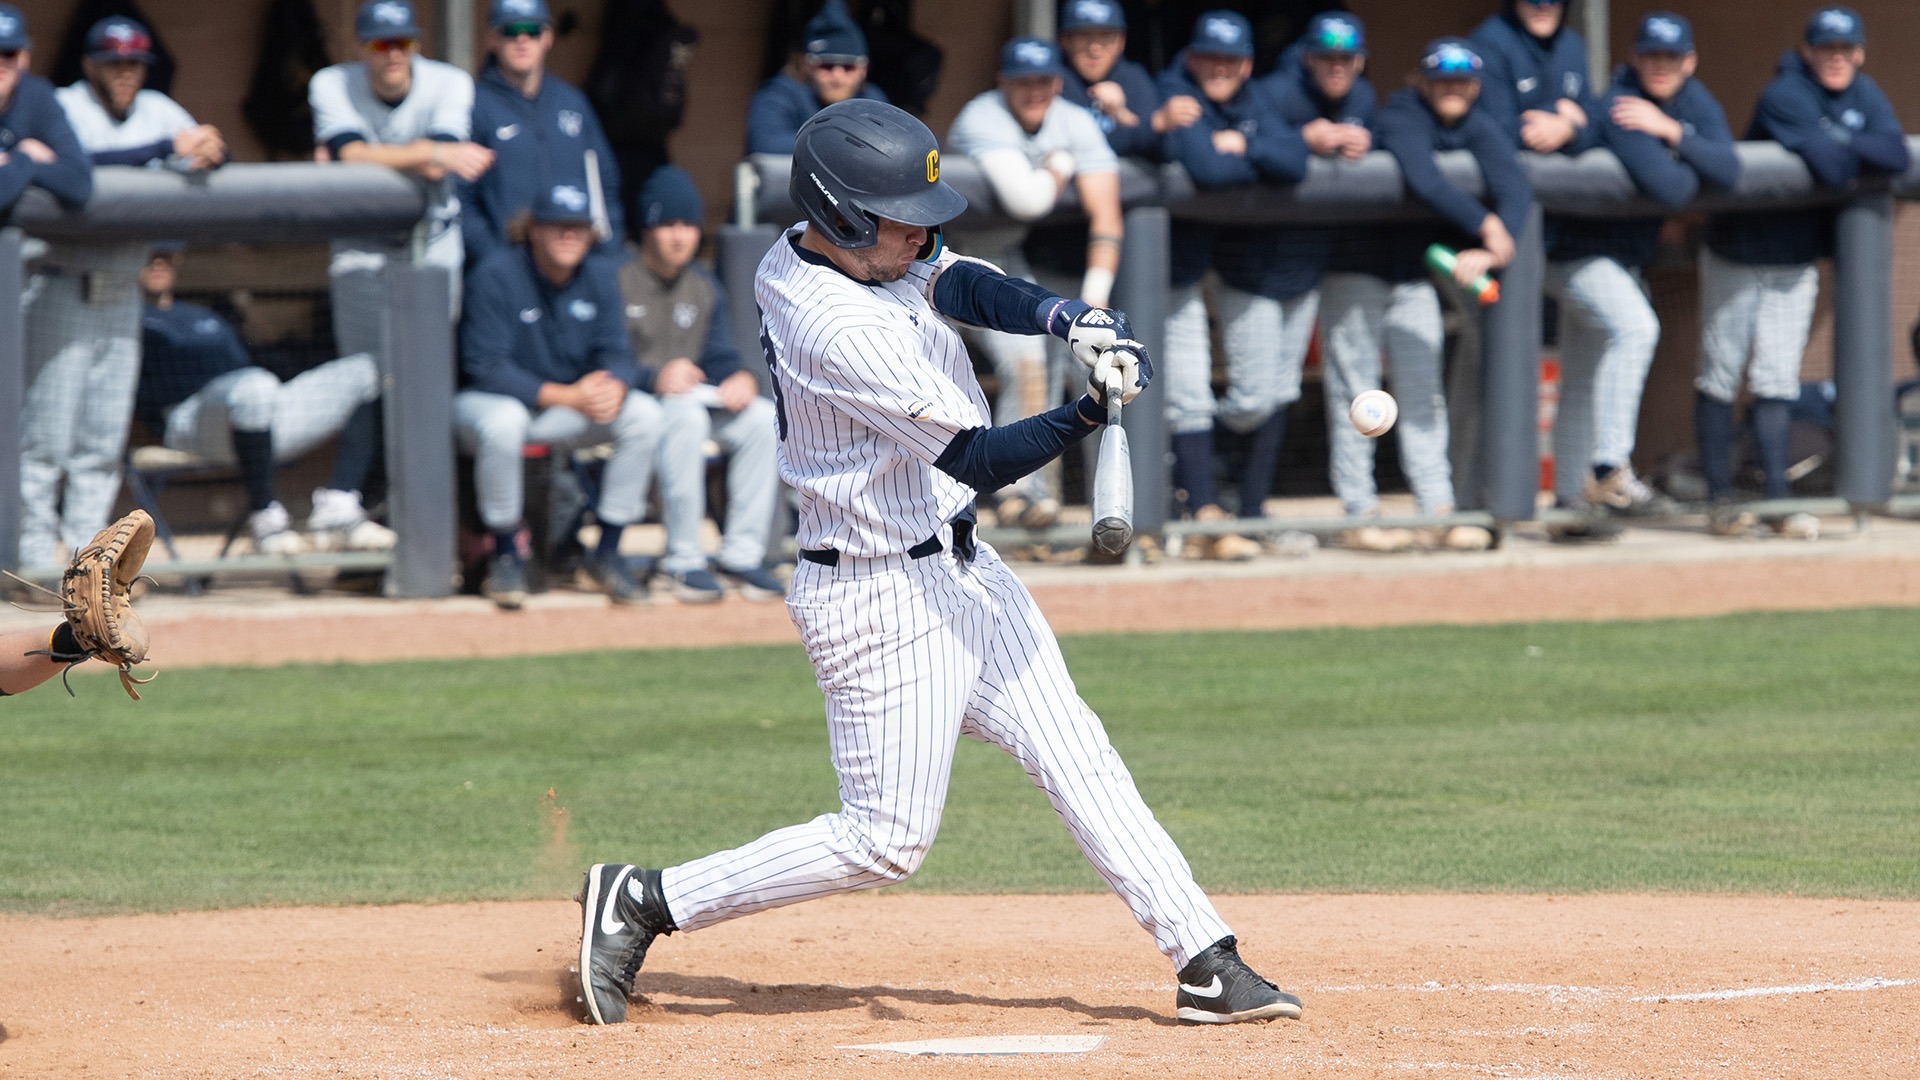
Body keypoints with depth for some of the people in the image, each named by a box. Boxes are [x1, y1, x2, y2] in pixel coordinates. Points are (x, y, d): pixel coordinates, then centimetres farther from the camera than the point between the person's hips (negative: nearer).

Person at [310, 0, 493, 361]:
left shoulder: (451, 84, -8)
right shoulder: (332, 85, -7)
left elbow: (434, 172, -20)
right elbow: (353, 155, -23)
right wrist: (438, 153, -25)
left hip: (433, 247, 0)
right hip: (363, 248, 0)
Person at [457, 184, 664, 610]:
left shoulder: (598, 277, 1)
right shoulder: (495, 276, -17)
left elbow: (616, 353, -3)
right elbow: (486, 368, -22)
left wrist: (614, 387, -30)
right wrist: (566, 396, -29)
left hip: (570, 411, 6)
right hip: (491, 400, -6)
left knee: (644, 413, -18)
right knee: (503, 423, -41)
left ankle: (607, 553, -9)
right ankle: (506, 556, -20)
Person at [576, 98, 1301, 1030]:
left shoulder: (800, 256, 1)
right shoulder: (840, 330, -27)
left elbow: (960, 285, -4)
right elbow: (975, 458, -25)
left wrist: (1064, 317, -22)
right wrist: (1092, 414, -31)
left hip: (959, 568, 10)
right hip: (881, 599, -10)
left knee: (1077, 759, 8)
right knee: (886, 840, -3)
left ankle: (1205, 963, 10)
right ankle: (642, 902, 5)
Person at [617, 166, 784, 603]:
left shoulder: (704, 287, 17)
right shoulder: (617, 279, -7)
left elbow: (720, 355, 13)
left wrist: (741, 378, -11)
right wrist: (655, 377, -28)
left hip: (698, 397, 7)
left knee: (764, 416, -17)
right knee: (685, 415, -37)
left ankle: (743, 552, -13)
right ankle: (685, 561, -31)